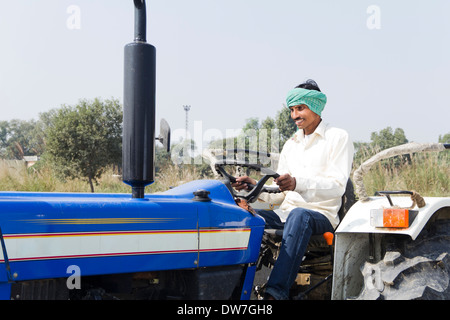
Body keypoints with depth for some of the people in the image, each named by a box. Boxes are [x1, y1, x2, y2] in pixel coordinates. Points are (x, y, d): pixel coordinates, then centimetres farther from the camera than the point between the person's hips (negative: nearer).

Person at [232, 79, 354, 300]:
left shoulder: (338, 138, 2)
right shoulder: (290, 145, 22)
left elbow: (337, 186, -12)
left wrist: (298, 183, -29)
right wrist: (254, 186, -3)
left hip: (321, 216, -6)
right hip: (286, 214, 6)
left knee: (299, 215, -40)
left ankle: (277, 291, -50)